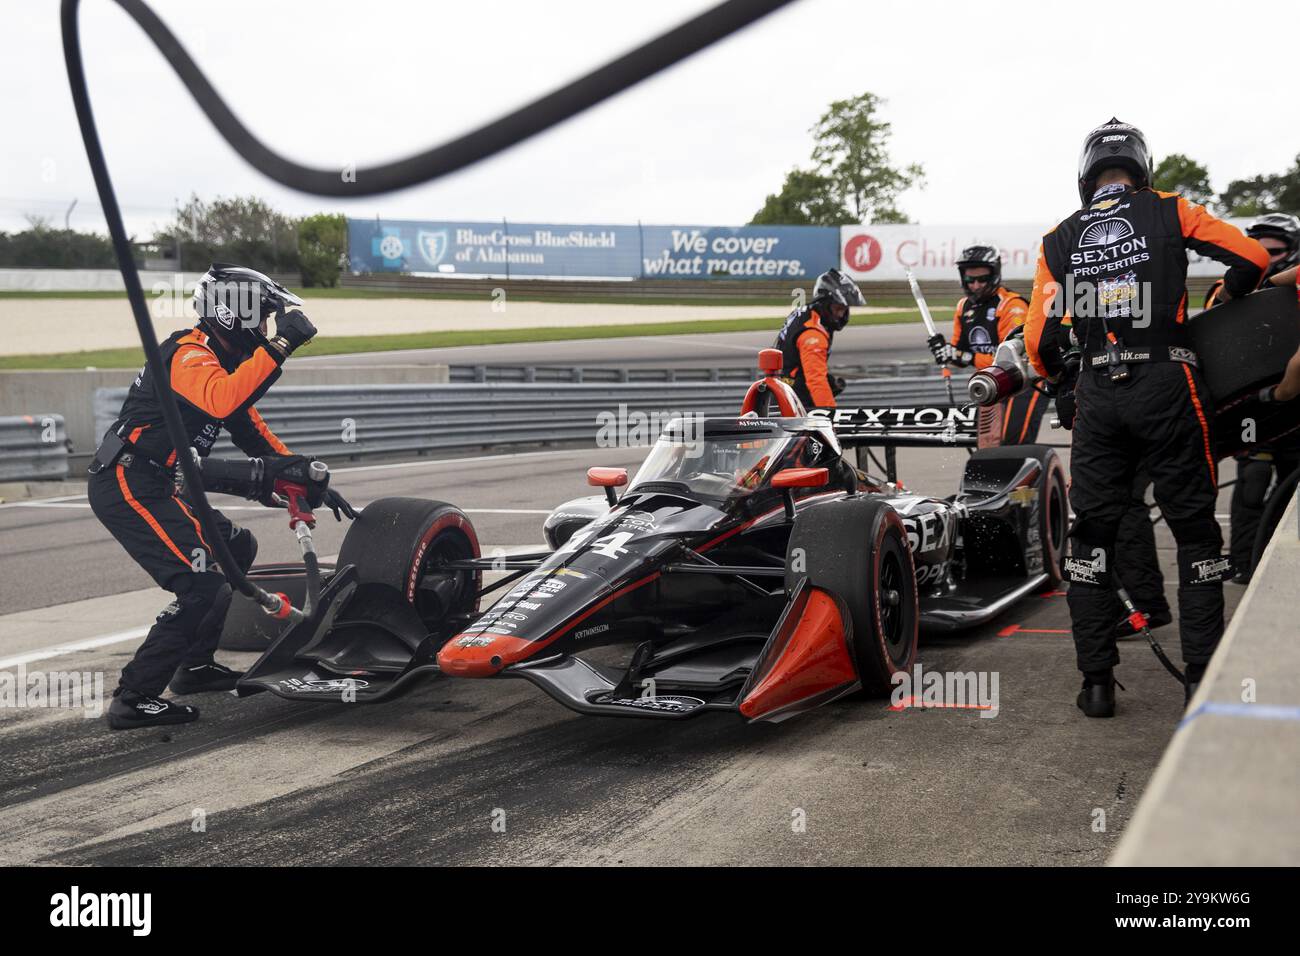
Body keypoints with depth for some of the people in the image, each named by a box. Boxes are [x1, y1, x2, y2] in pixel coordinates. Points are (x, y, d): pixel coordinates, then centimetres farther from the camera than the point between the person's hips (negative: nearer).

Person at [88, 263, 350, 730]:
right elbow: (221, 401, -37)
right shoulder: (189, 354, -14)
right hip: (127, 486, -11)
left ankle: (195, 665, 26)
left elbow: (253, 432, 23)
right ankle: (134, 698, -14)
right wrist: (280, 346, -37)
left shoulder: (225, 361, 18)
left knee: (237, 548, 19)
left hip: (153, 487, 11)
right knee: (202, 584, -18)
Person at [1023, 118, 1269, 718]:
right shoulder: (1170, 212, 4)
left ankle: (1096, 681, 8)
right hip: (1166, 384, -2)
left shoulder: (1059, 239, 9)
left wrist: (1060, 380, 24)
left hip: (1098, 393, 2)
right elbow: (1253, 257, 0)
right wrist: (1222, 299, 19)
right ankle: (1202, 676, 7)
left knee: (1091, 535, 10)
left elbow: (1038, 341, 4)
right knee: (1195, 532, 8)